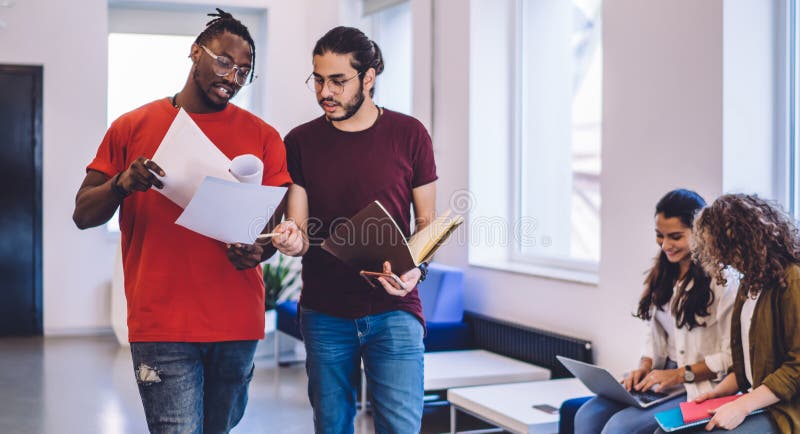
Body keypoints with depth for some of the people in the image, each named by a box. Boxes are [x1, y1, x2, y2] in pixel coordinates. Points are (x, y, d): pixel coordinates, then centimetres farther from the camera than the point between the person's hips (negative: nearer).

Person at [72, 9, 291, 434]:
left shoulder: (262, 136, 8)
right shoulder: (132, 127, 6)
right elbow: (83, 214, 6)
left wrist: (260, 251, -15)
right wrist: (122, 184, -16)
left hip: (238, 323, 2)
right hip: (161, 324, -2)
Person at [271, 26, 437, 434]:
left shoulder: (409, 134, 0)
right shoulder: (300, 142, 4)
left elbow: (426, 221, 4)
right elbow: (301, 229, 2)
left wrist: (415, 269, -15)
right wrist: (292, 240, -22)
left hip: (393, 310, -2)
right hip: (325, 314, 2)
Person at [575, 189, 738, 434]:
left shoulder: (722, 281, -12)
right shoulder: (664, 276, 13)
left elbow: (732, 356, -12)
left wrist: (682, 374, -17)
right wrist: (645, 366, 0)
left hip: (703, 388, -7)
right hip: (661, 380, 7)